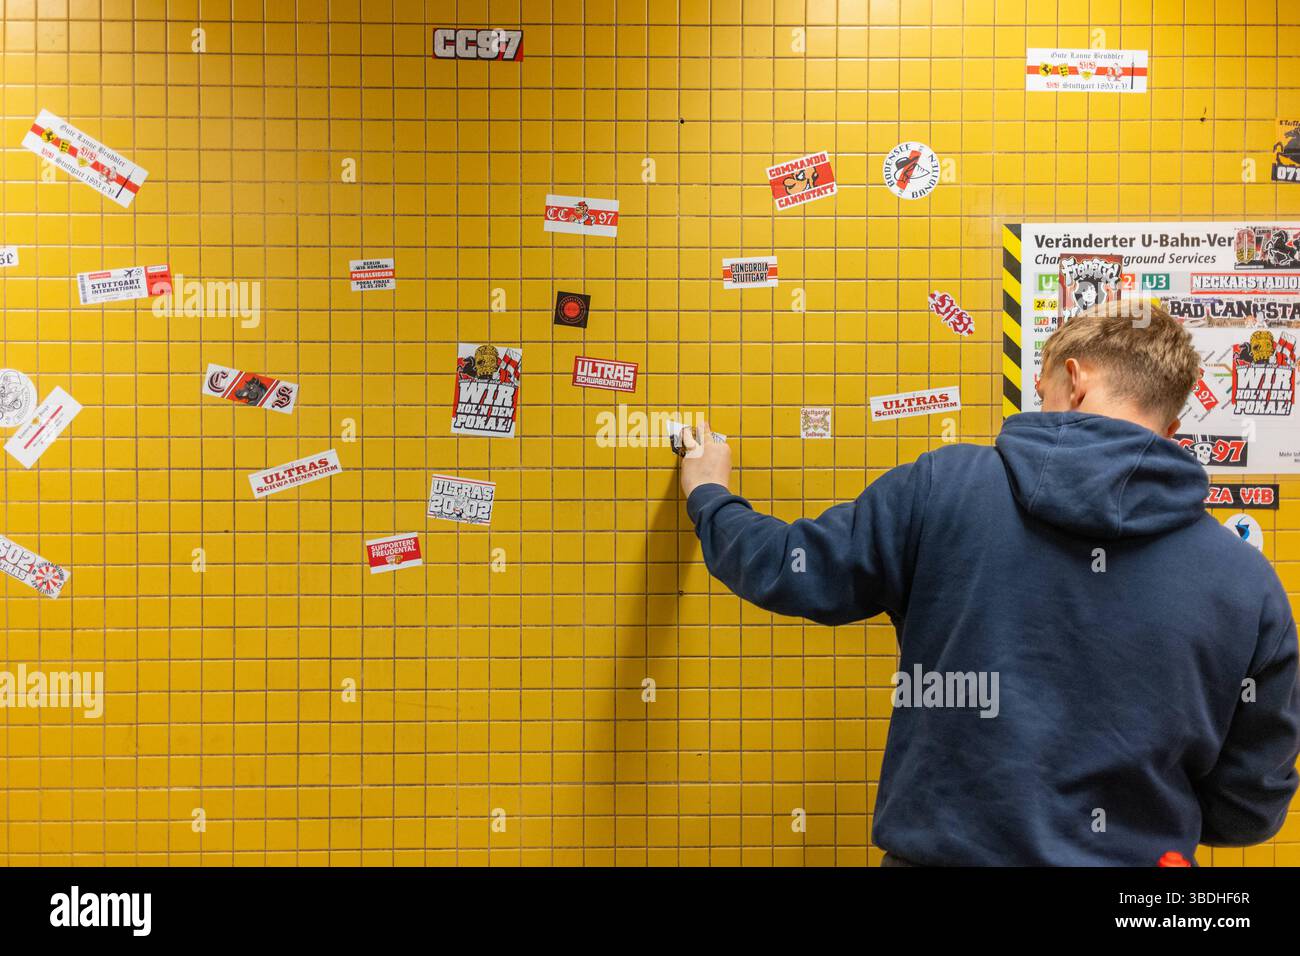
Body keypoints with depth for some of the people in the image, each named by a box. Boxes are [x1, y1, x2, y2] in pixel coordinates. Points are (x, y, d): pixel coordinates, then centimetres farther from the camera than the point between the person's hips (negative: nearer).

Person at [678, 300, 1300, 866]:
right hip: (1128, 854, 2)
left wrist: (710, 497, 13)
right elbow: (1250, 808, 0)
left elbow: (786, 572, -6)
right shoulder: (1249, 585, -8)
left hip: (943, 846, -1)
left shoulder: (942, 487, -15)